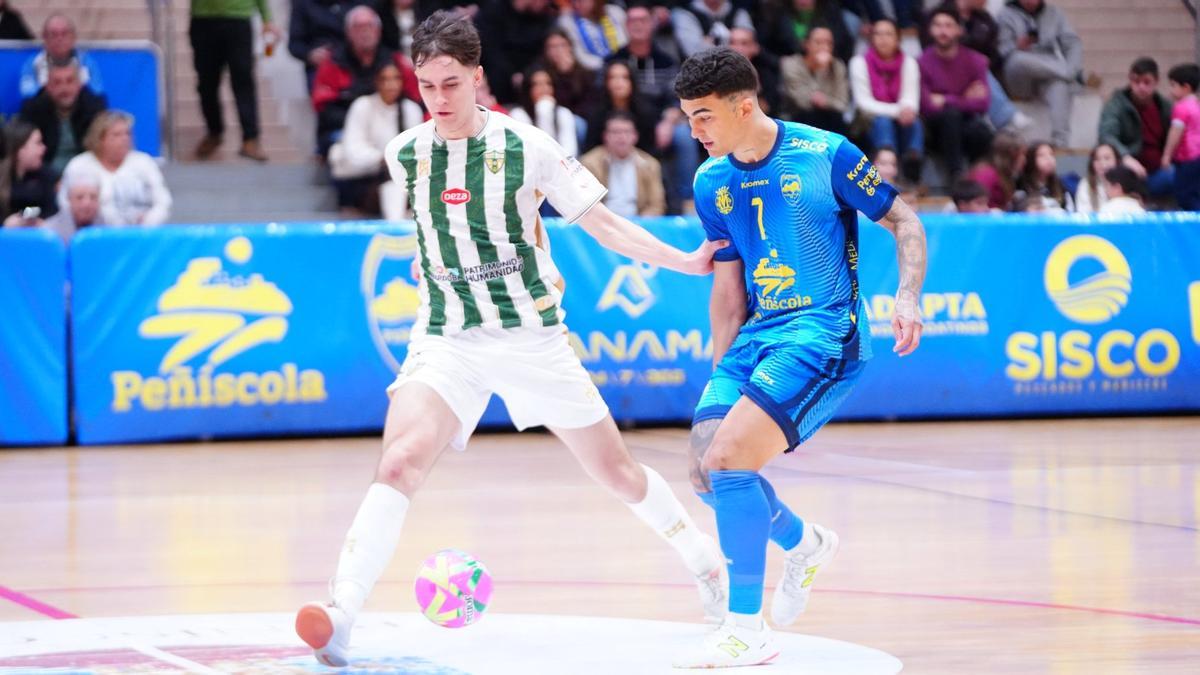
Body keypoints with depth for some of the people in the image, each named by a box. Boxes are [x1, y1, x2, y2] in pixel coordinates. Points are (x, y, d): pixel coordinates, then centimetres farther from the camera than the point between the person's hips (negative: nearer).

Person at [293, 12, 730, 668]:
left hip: (531, 336, -1)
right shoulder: (404, 155, -1)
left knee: (616, 471, 9)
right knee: (400, 462, -23)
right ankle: (341, 614, -31)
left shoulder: (526, 146, -8)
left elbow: (601, 222, 0)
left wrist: (687, 261, -5)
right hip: (446, 341, 1)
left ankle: (708, 564, 33)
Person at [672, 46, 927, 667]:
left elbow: (905, 222, 0)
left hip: (824, 332, -7)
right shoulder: (711, 182, 8)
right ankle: (804, 544, 29)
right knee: (706, 471, -3)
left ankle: (747, 632, -14)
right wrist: (721, 371, 11)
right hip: (756, 336, 7)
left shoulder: (826, 154, -8)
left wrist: (907, 296, -15)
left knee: (728, 457, -22)